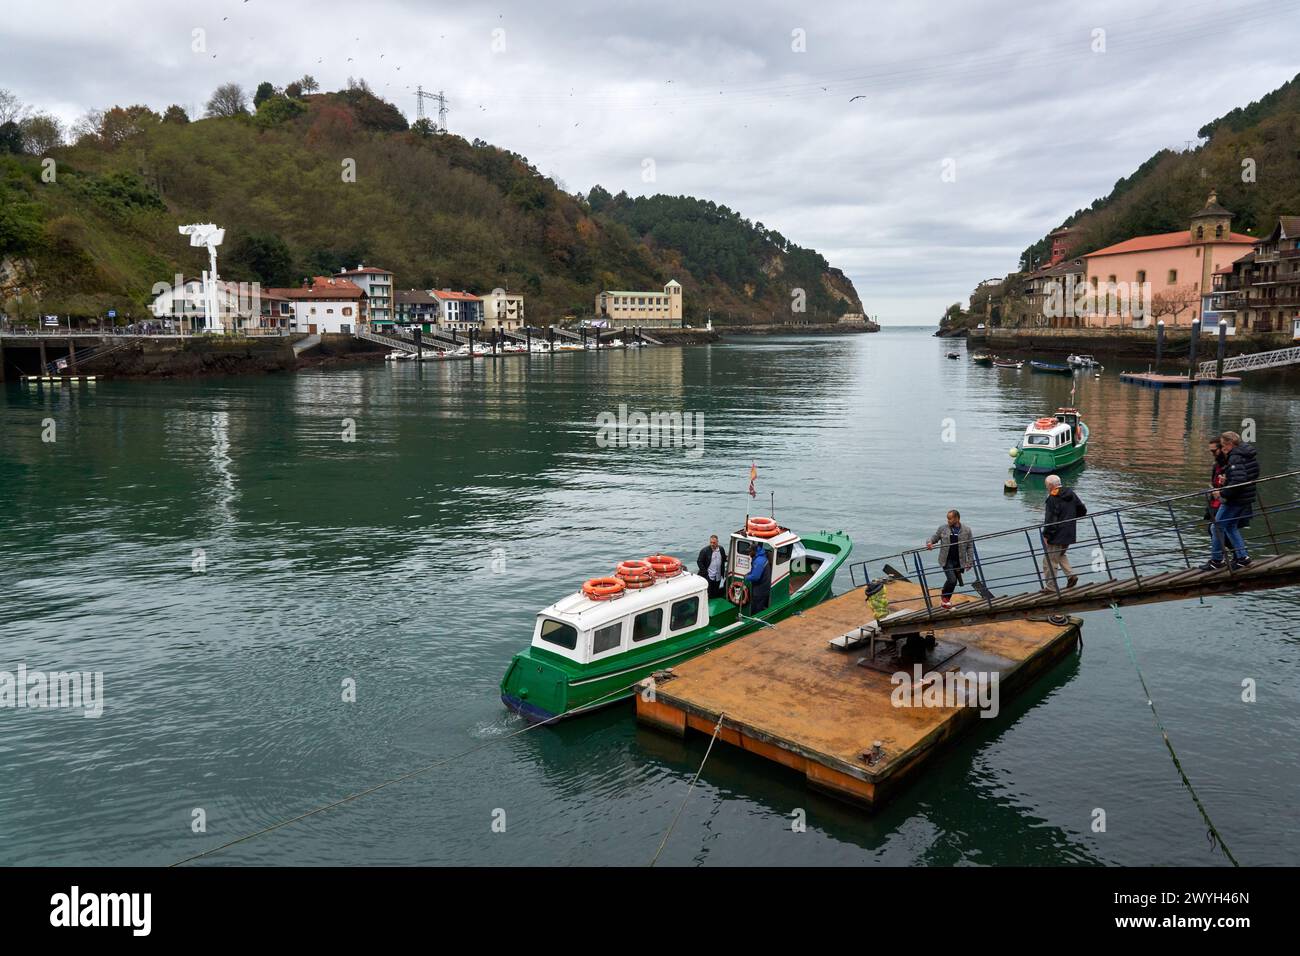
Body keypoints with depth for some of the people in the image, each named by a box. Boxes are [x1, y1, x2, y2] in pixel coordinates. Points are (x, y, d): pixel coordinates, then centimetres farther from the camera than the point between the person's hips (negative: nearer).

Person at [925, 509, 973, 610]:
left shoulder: (966, 531, 0)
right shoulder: (943, 528, 1)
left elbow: (970, 547, 3)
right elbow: (933, 537, 10)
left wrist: (970, 562, -1)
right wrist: (929, 542, -15)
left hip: (959, 561, 1)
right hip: (946, 560, -1)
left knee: (954, 581, 7)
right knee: (952, 580, -15)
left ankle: (945, 601, 26)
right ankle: (944, 595, 13)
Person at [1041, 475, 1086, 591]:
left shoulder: (1052, 499, -18)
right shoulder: (1071, 494, 6)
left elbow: (1050, 520, -21)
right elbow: (1083, 511, 15)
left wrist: (1046, 535, -15)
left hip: (1057, 536, -9)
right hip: (1069, 534, 9)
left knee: (1049, 561, 2)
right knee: (1060, 555, 29)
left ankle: (1051, 587, 7)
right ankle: (1071, 575, 14)